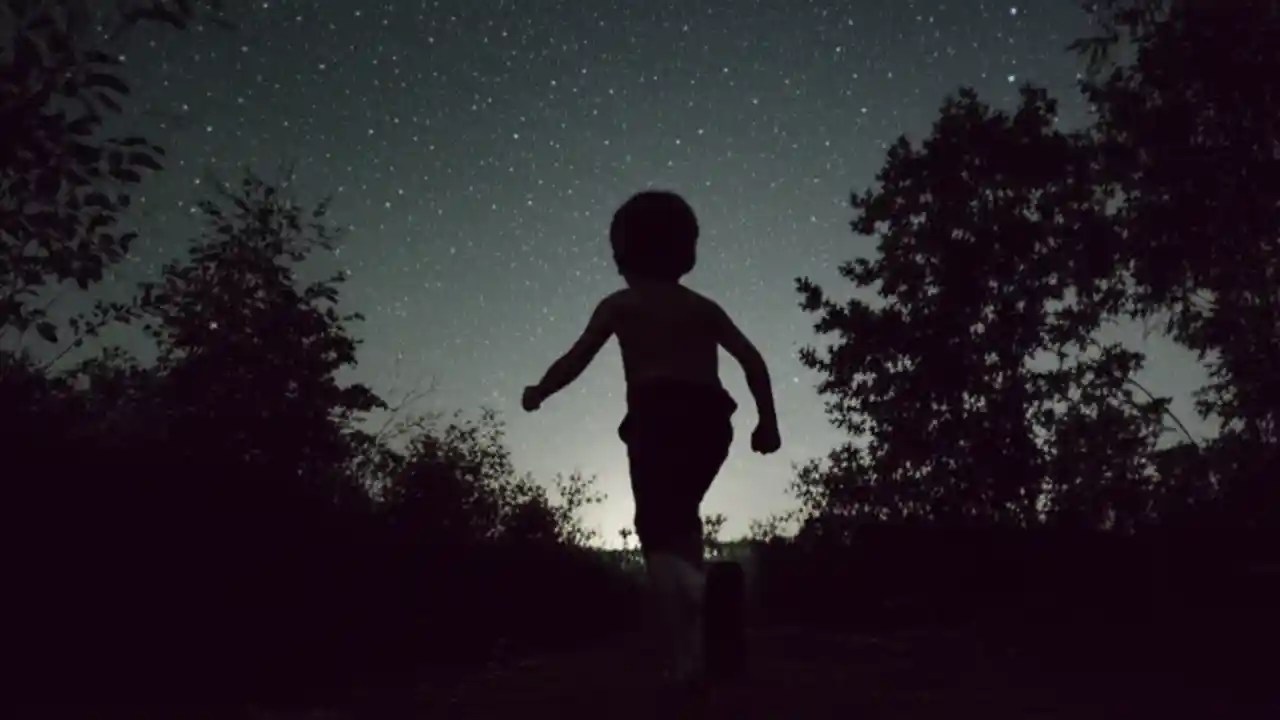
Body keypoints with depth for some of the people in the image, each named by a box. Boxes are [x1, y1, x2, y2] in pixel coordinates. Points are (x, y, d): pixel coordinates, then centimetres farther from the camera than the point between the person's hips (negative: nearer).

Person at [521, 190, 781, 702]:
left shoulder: (621, 304, 12)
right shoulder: (703, 306, 22)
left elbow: (574, 361, 5)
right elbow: (752, 360, 10)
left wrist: (538, 393, 22)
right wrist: (768, 422, 11)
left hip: (659, 416, -4)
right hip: (711, 419, 5)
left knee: (657, 529, -4)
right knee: (680, 516, 23)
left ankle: (687, 659, -21)